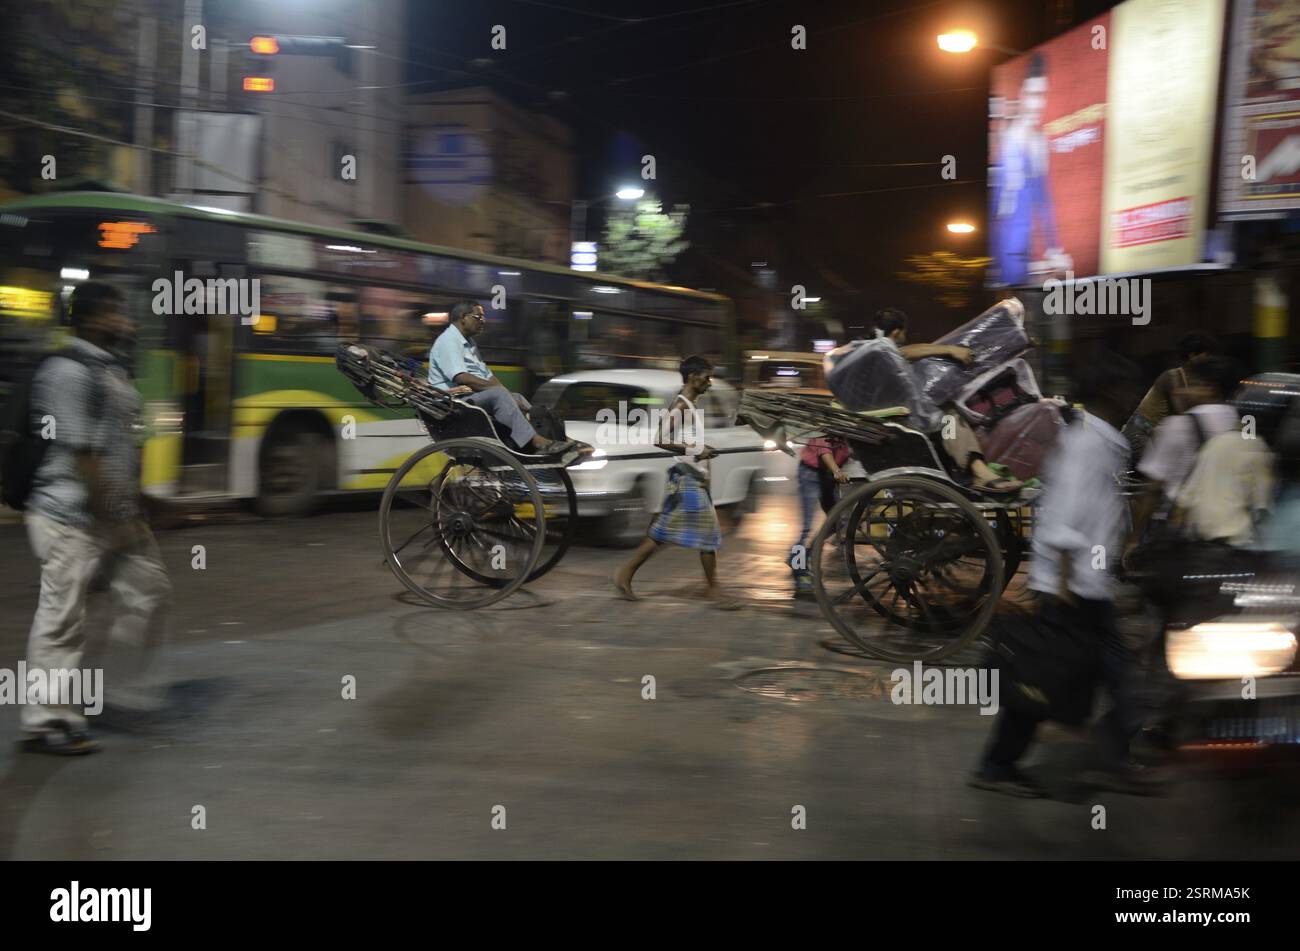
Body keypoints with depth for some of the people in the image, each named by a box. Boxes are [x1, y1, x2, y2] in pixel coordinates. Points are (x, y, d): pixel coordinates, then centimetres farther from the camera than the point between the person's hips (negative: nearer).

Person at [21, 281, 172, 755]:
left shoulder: (111, 369, 13)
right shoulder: (69, 372, -16)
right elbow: (80, 454, -20)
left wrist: (132, 510, 15)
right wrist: (112, 516, -18)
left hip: (115, 515, 10)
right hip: (73, 518, -10)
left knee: (148, 588, 12)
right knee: (63, 620, -3)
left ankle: (134, 694, 23)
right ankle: (47, 722, 7)